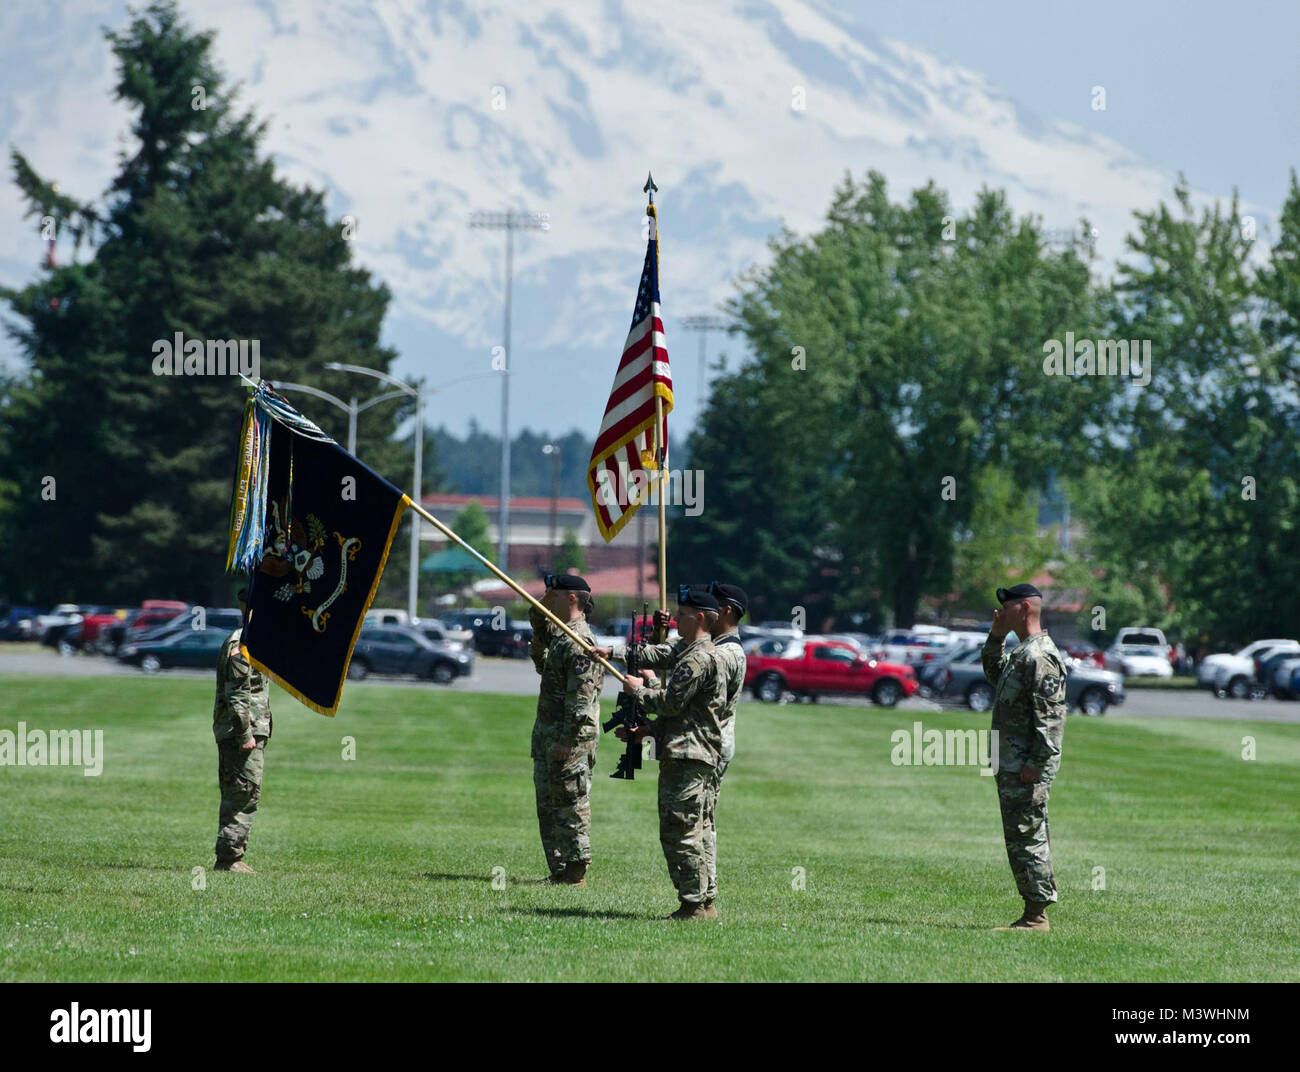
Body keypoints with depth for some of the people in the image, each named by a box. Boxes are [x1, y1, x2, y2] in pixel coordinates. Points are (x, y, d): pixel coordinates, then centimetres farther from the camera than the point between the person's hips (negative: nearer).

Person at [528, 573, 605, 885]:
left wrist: (567, 740, -24)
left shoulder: (579, 640, -17)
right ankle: (559, 871, 19)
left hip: (571, 739, -11)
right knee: (549, 805, 14)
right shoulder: (558, 634, 14)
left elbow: (581, 696, -22)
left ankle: (575, 872, 0)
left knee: (571, 806, -5)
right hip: (548, 733, 11)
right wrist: (539, 613, 18)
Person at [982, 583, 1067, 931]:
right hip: (1011, 764, 11)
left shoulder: (1040, 656, -16)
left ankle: (1036, 916, -7)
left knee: (1026, 838, -9)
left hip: (1027, 768, -11)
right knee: (1023, 839, 12)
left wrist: (1036, 764, -24)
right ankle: (1035, 913, 16)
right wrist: (997, 636, 21)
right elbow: (994, 674, 37)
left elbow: (1051, 716, -22)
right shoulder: (1021, 652, 16)